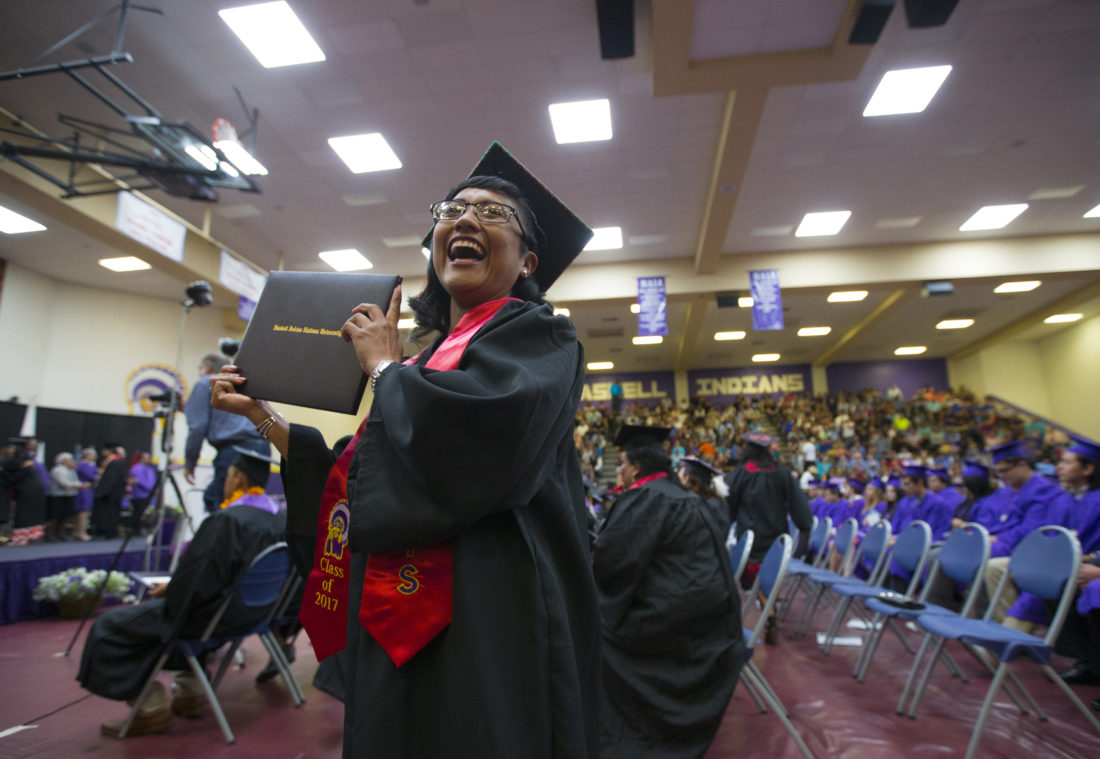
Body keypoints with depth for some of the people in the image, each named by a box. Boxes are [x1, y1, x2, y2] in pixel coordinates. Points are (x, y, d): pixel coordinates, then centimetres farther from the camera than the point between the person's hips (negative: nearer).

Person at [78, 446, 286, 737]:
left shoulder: (225, 520, -27)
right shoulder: (279, 517, -1)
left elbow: (193, 583, -23)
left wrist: (169, 589, 0)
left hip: (217, 617, -9)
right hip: (254, 611, 9)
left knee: (110, 626, 5)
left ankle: (152, 708, 7)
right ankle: (191, 691, 27)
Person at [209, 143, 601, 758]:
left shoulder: (538, 336, -6)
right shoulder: (427, 364, 15)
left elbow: (474, 426, -28)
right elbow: (353, 483, 18)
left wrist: (384, 365, -9)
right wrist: (261, 413, 17)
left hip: (485, 627, -7)